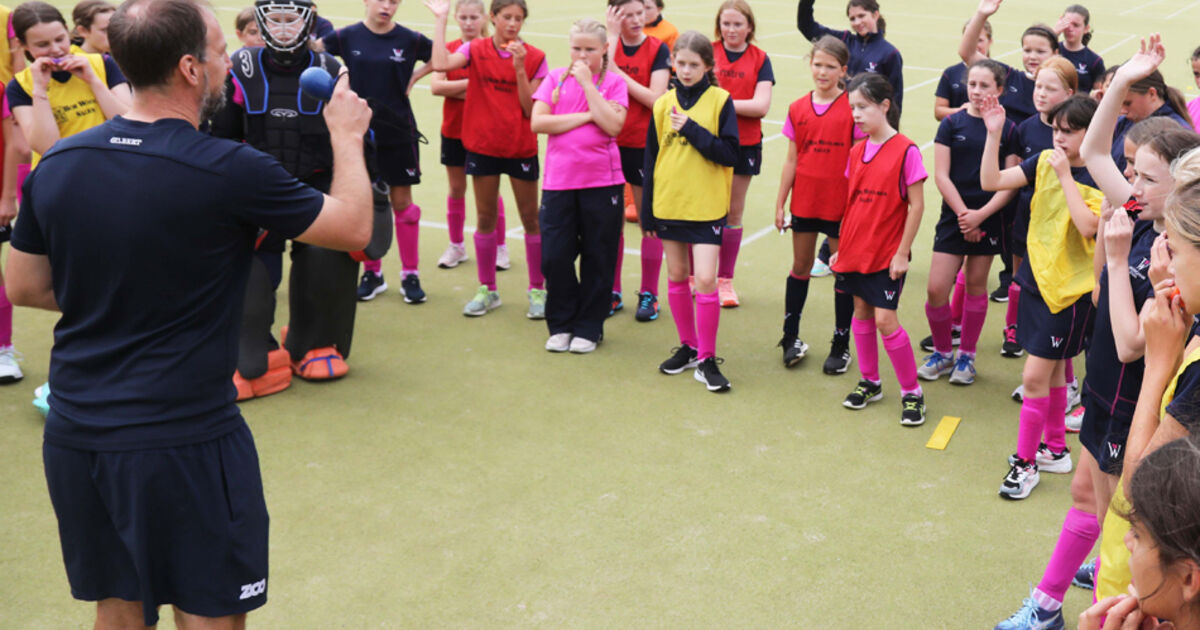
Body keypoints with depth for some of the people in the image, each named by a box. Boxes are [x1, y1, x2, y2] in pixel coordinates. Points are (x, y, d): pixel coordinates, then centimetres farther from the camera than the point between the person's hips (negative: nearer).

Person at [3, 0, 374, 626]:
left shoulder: (56, 164, -1)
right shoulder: (230, 172, -18)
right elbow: (354, 226, -5)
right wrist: (347, 134, 11)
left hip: (74, 433, 6)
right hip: (185, 439, -5)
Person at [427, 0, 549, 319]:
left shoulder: (534, 58, -4)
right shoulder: (476, 49, -2)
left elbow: (530, 110, -9)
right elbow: (441, 64, -21)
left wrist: (519, 68, -19)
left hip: (521, 147, -1)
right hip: (483, 145, 1)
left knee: (531, 217, 4)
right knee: (485, 217, 9)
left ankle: (537, 290, 16)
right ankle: (487, 290, 21)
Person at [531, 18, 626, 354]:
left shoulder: (613, 83, 3)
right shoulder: (556, 78, 7)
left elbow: (613, 125, -14)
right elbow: (537, 122, -6)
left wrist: (587, 83, -11)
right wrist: (585, 116, -10)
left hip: (602, 183, -1)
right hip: (558, 182, 1)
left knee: (597, 257, 5)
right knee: (554, 256, 1)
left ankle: (589, 327, 19)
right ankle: (561, 324, 19)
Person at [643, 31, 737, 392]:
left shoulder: (720, 101, -4)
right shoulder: (664, 104, 5)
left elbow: (729, 154, -12)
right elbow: (651, 159, 8)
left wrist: (691, 129, -18)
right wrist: (647, 210, 7)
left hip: (706, 206, -4)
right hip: (668, 203, 4)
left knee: (705, 279, -9)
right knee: (676, 276, 12)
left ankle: (706, 359, 2)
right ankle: (688, 346, 27)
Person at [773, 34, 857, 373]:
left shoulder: (852, 108, -8)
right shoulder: (798, 109, 2)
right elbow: (792, 160, 7)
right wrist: (780, 204, 6)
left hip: (840, 204, -3)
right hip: (804, 201, 3)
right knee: (800, 266, 14)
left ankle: (841, 345, 17)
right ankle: (791, 337, 27)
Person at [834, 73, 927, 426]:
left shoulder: (905, 151, -12)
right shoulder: (857, 151, 7)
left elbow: (916, 205, -11)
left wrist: (902, 252, -13)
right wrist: (842, 248, 11)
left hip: (887, 254, -6)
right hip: (855, 250, 6)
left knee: (885, 320, -7)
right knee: (862, 313, 13)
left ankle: (912, 392, 8)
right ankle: (869, 383, 29)